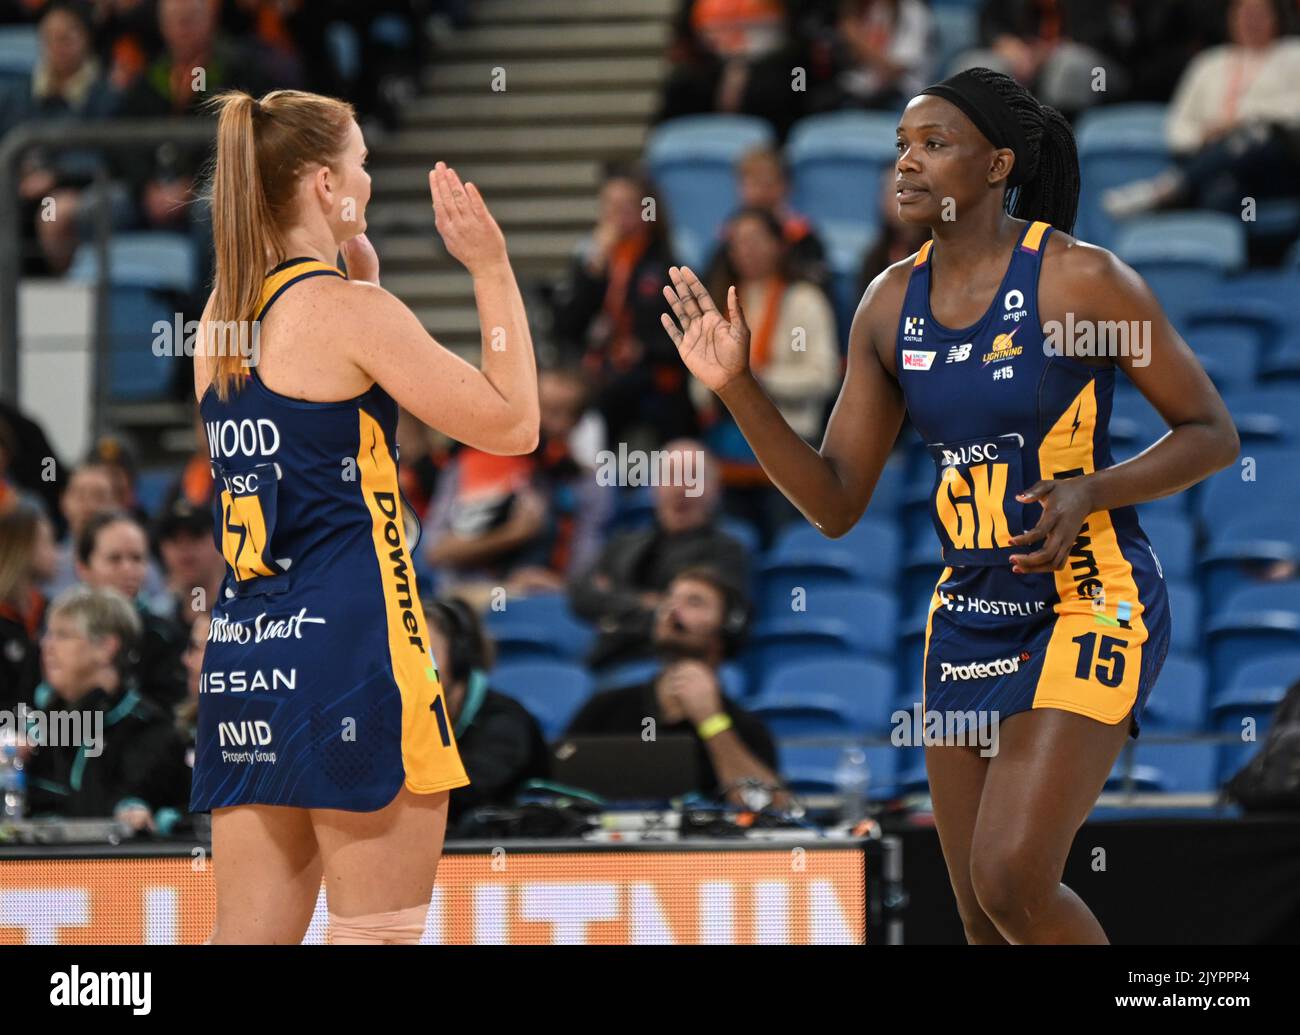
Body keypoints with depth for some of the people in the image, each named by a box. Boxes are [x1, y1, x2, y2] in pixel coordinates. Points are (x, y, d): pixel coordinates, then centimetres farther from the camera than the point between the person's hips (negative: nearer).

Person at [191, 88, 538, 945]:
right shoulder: (349, 311, -10)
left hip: (241, 652, 8)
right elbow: (512, 424, -6)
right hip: (350, 645, -8)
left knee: (250, 933, 7)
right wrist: (492, 270, 0)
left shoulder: (224, 318, 12)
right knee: (377, 935, -3)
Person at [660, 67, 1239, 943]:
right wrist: (738, 388, -8)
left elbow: (1214, 434, -6)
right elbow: (836, 503, 5)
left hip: (1092, 607, -6)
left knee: (1014, 881, -20)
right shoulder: (892, 304, 3)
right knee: (983, 916, 7)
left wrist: (1091, 492, -22)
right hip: (969, 618, 6)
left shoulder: (1080, 278, -13)